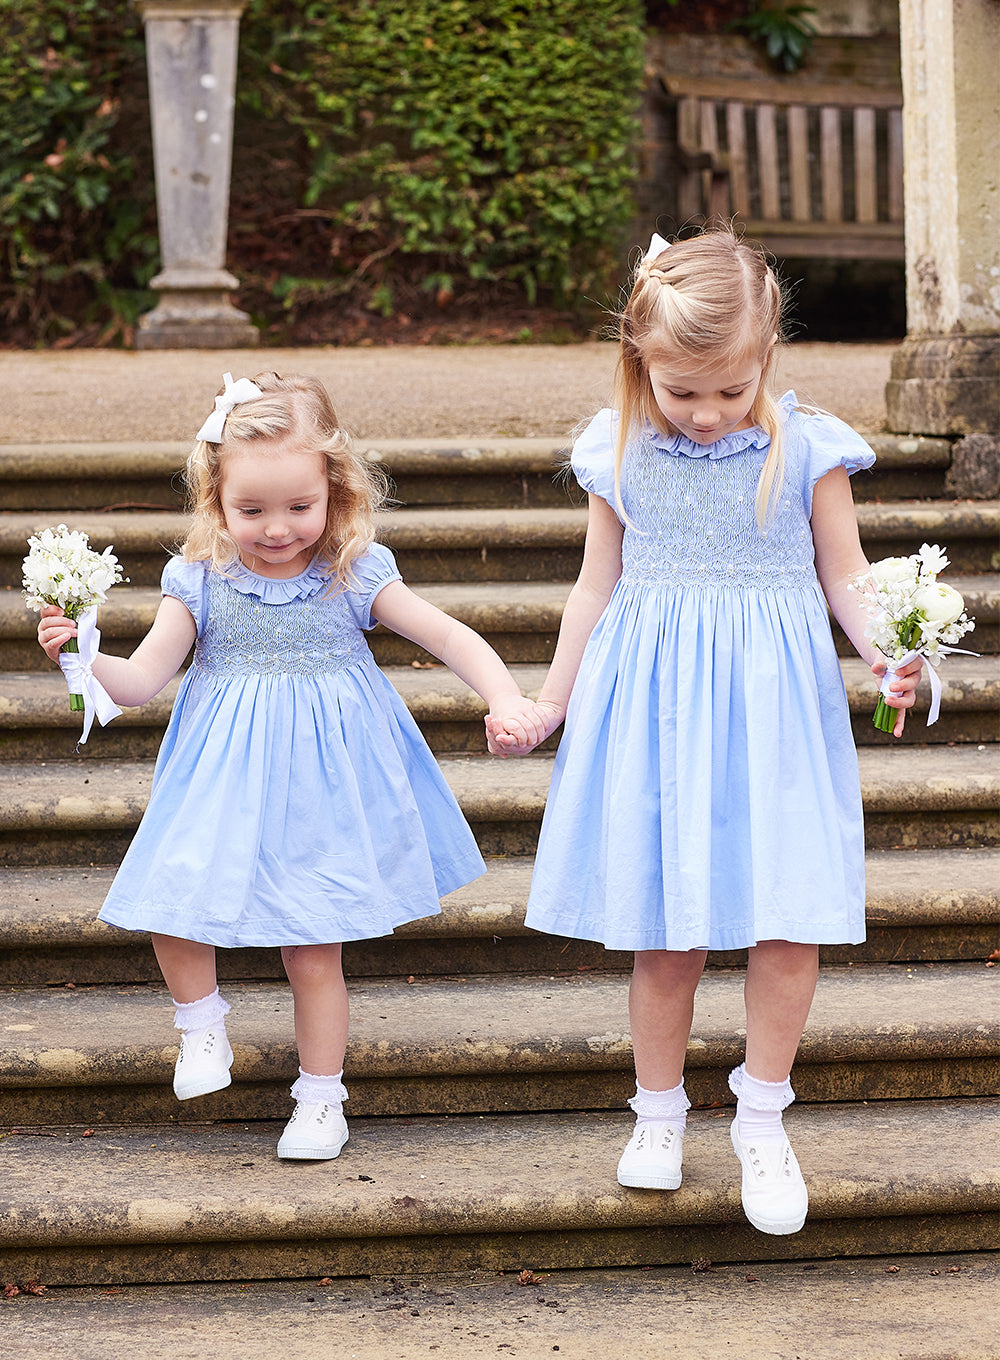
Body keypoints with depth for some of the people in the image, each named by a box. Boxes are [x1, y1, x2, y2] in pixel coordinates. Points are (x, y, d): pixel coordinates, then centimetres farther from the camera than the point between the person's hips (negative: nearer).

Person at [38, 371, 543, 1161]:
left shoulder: (354, 578, -7)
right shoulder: (201, 583, -6)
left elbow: (450, 636, -5)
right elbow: (142, 680, -5)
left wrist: (505, 699, -19)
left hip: (321, 791, -1)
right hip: (227, 790, 1)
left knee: (313, 948, 1)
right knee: (173, 907, -10)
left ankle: (321, 1097, 19)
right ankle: (203, 1022, 22)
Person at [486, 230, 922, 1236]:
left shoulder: (805, 447, -5)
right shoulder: (620, 451, -1)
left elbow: (844, 577, 3)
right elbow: (597, 587, 11)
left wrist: (887, 655, -16)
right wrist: (546, 708, 14)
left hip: (772, 703, -1)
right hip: (653, 702, 1)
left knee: (788, 922, -4)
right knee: (663, 934, 4)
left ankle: (761, 1118, 15)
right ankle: (658, 1112, 24)